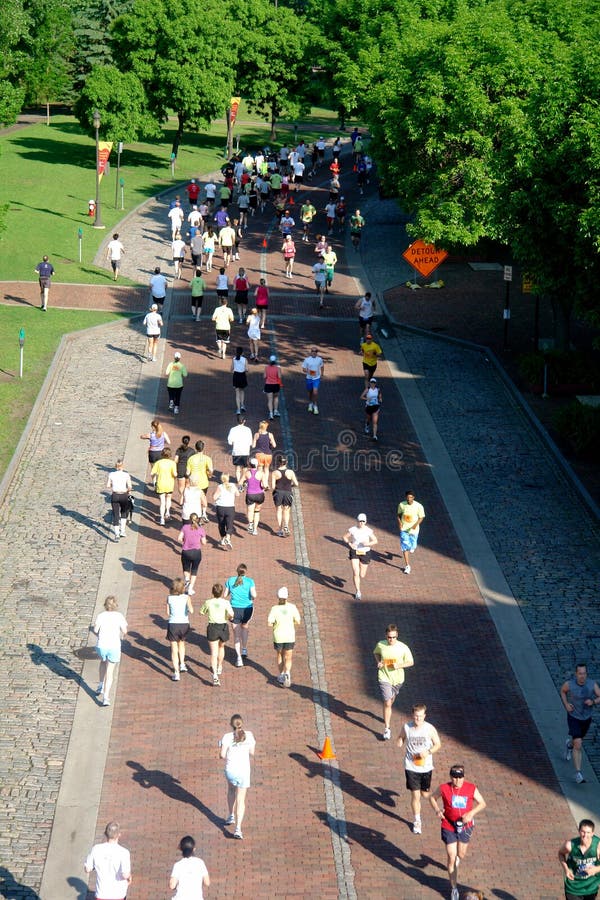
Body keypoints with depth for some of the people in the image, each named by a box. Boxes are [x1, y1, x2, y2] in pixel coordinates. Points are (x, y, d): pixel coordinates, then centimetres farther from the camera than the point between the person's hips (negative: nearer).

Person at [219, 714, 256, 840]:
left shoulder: (227, 737, -12)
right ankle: (238, 828, -6)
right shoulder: (249, 735, -6)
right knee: (240, 800, 5)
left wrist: (221, 747, 8)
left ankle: (231, 816, 36)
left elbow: (222, 755, -12)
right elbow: (252, 753, 3)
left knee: (231, 790, 32)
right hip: (244, 771, 0)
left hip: (230, 770, 0)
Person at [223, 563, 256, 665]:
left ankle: (239, 657, -3)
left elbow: (225, 595, 4)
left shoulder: (230, 580, 0)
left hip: (235, 609, 0)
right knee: (245, 627, 30)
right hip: (247, 609, 0)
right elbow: (254, 595, -18)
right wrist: (253, 599, 4)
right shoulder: (249, 581, -6)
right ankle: (244, 649, 39)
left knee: (236, 634, 7)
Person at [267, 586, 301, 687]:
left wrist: (276, 624, 4)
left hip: (278, 637, 0)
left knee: (280, 655, 23)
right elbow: (298, 622, -4)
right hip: (290, 636, 0)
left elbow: (269, 623, -17)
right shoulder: (292, 607, -11)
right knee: (287, 658, 8)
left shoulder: (274, 609, -14)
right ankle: (287, 673, -18)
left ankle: (281, 675, 30)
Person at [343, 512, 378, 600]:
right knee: (356, 573, -13)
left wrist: (368, 544, -25)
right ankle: (358, 592, -3)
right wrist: (349, 544, -12)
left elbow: (375, 541, -7)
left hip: (365, 553, 0)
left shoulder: (369, 530, -7)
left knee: (362, 575, 7)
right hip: (354, 552, 0)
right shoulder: (352, 529, -5)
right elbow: (345, 537, 5)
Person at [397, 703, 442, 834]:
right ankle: (417, 821, 21)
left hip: (425, 767, 0)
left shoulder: (430, 729, -12)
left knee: (425, 794, 14)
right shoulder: (406, 727, -9)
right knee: (415, 795, 2)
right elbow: (401, 738, 9)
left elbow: (438, 744, -1)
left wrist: (428, 752, -19)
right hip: (411, 767, 0)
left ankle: (427, 789, 52)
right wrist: (399, 741, -16)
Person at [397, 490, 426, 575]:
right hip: (404, 529, 0)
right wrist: (399, 522, -10)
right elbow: (399, 514, 7)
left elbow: (421, 517, -4)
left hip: (413, 530, 0)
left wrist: (416, 524, -21)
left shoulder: (418, 506, -15)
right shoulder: (401, 504, -9)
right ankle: (407, 566, 4)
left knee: (412, 548, 10)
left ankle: (412, 547, 50)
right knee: (405, 547, -5)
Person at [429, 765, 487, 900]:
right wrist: (437, 809, -14)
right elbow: (432, 798, 4)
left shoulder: (471, 788, -14)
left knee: (461, 855, 18)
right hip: (448, 827, -1)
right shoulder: (444, 788, -14)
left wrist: (471, 813, -19)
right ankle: (454, 888, 15)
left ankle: (457, 858, 58)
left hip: (465, 826, 2)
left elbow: (482, 803, -3)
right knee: (451, 858, 0)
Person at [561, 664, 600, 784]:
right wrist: (566, 704, -12)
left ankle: (570, 743, 65)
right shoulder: (569, 684, -21)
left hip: (586, 718, 3)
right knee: (578, 746, -16)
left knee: (578, 740, 28)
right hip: (573, 717, -3)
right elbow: (562, 691, 2)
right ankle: (578, 773, -12)